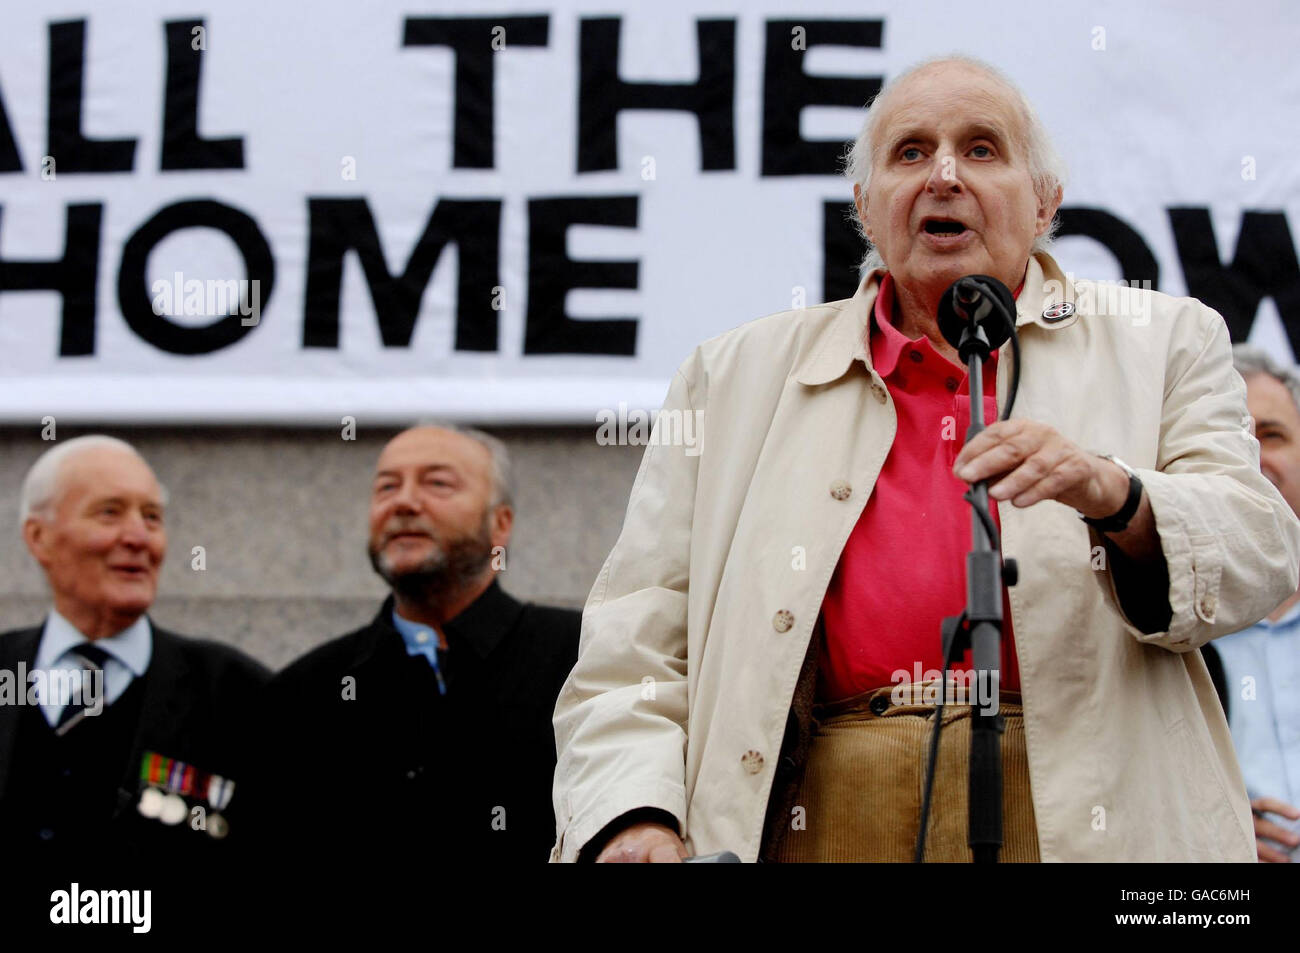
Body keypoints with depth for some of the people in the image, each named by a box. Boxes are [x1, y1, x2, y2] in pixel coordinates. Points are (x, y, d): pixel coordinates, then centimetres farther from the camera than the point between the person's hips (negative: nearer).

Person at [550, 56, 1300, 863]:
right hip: (821, 829, 2)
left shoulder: (1158, 343, 15)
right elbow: (636, 641, 11)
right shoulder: (737, 376, 16)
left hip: (1084, 823, -2)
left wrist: (1117, 496, -18)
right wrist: (632, 817, -7)